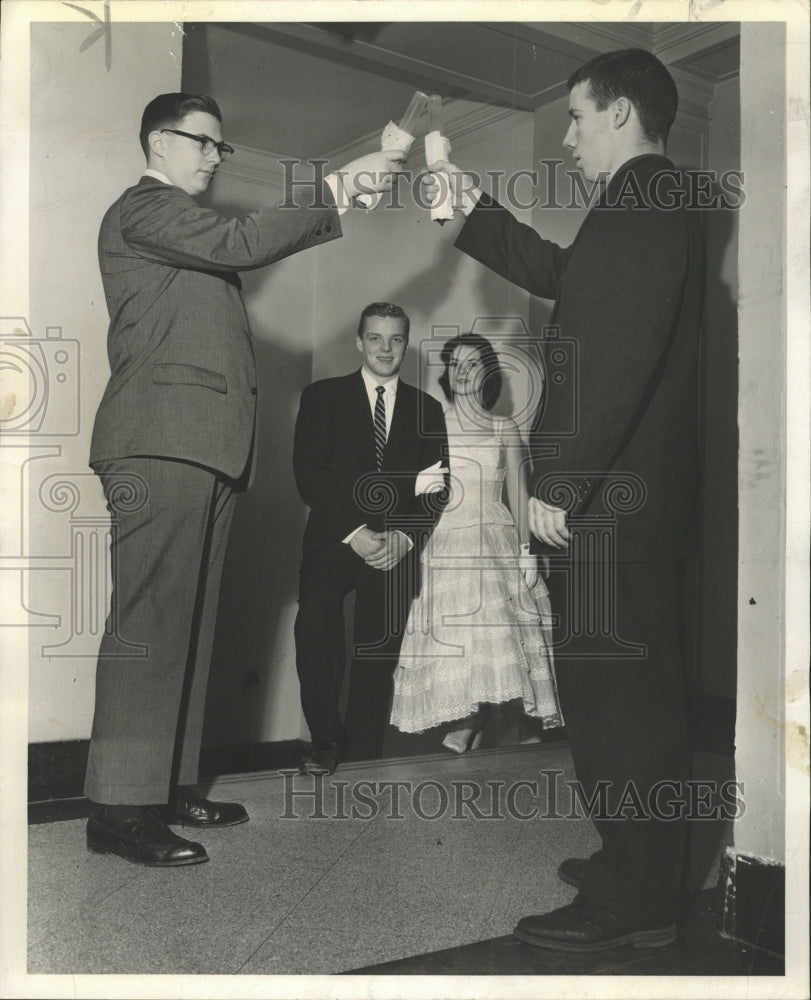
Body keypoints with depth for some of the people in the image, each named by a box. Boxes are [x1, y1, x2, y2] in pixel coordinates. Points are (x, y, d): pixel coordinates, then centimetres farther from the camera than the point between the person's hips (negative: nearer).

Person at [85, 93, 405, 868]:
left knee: (187, 622, 6)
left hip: (199, 446, 10)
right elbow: (239, 242, -11)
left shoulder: (186, 227, 33)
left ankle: (169, 785, 11)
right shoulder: (144, 207, 2)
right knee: (149, 620, -13)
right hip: (163, 440, -10)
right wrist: (335, 191, -10)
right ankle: (121, 807, -10)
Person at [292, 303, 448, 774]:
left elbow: (436, 487, 9)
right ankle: (325, 739, -13)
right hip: (334, 539, -2)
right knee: (316, 615, -27)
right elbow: (309, 473, -1)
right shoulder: (322, 397, 10)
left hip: (396, 551, 2)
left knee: (378, 656, -4)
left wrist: (403, 537, -8)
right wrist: (354, 532, -12)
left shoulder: (428, 409, 16)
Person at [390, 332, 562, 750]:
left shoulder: (505, 429, 10)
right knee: (454, 643, -8)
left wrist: (526, 552, -3)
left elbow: (519, 496, 7)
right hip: (444, 547, 0)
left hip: (497, 546, 0)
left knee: (498, 644, -11)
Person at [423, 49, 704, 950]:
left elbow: (616, 357, -22)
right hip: (635, 492, 11)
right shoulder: (655, 202, 20)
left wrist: (558, 485, -21)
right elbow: (560, 276, 31)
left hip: (612, 495, -11)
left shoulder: (644, 201, -12)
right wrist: (475, 209, 30)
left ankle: (633, 901, 7)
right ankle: (639, 869, 30)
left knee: (612, 687, -5)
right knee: (631, 684, 16)